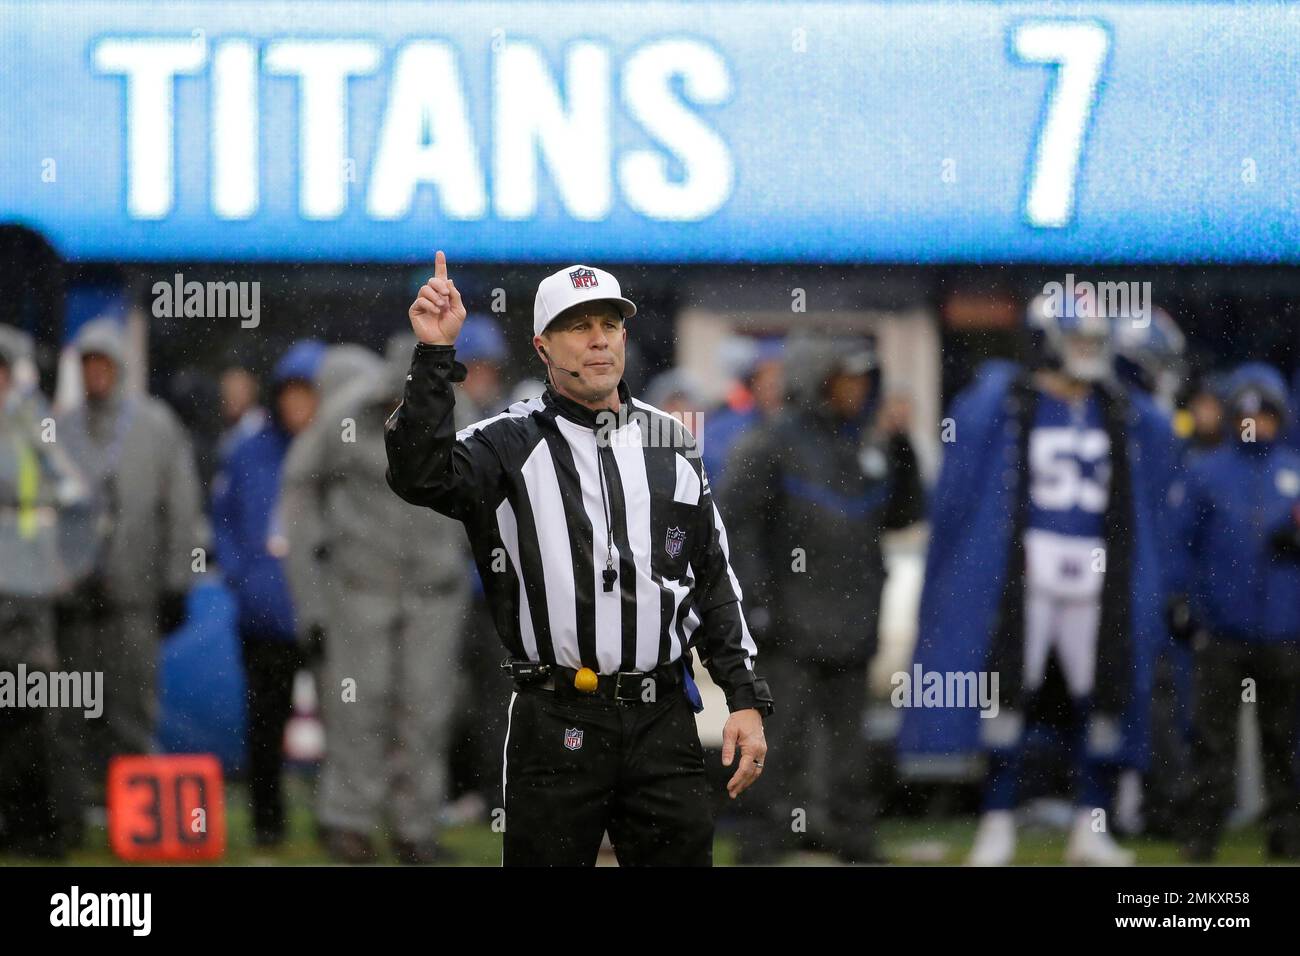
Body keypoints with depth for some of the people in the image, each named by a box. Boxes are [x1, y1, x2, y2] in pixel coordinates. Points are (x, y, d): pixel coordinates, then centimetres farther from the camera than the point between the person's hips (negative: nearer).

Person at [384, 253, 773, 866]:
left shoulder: (671, 444, 13)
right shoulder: (509, 444, 0)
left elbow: (714, 581, 16)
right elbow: (420, 475, -20)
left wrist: (746, 699, 9)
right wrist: (435, 355, -25)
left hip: (663, 723, 3)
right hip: (556, 726, -3)